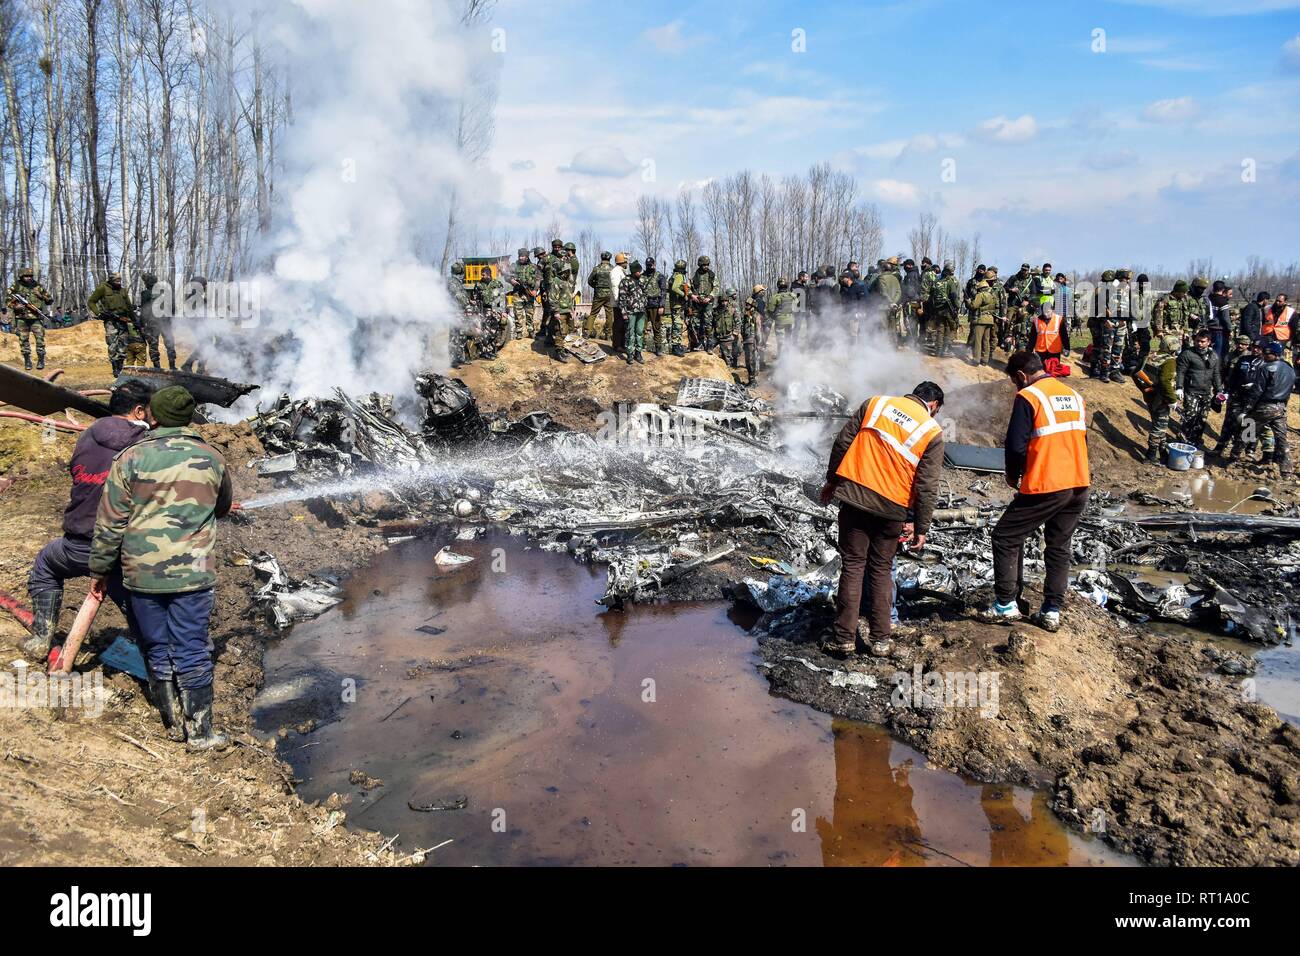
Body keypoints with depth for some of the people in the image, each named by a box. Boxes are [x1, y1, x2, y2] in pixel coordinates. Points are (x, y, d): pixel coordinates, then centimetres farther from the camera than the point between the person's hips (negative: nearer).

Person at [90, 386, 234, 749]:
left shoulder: (131, 458, -5)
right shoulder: (211, 458, 2)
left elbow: (109, 522, -2)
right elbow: (222, 507, 20)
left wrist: (99, 570, 9)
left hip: (142, 574, 0)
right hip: (193, 573, 0)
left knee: (157, 651, 14)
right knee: (192, 653, 6)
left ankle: (173, 724, 25)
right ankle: (200, 732, 11)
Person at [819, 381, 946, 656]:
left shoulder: (876, 403, 5)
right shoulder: (933, 433, 0)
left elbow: (842, 443, 6)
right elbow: (927, 487, -4)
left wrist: (831, 480, 15)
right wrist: (921, 528, 3)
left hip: (854, 496, 1)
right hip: (891, 509, 0)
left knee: (852, 565, 6)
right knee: (882, 569, 14)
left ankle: (844, 638, 6)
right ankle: (879, 637, 17)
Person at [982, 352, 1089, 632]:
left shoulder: (1028, 397, -9)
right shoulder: (1075, 396, 13)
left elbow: (1016, 445, -12)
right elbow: (1081, 439, 18)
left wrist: (1013, 475, 5)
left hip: (1045, 486, -7)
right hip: (1079, 485, 7)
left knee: (1005, 538, 6)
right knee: (1059, 547, 16)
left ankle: (1006, 605, 5)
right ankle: (1052, 611, 17)